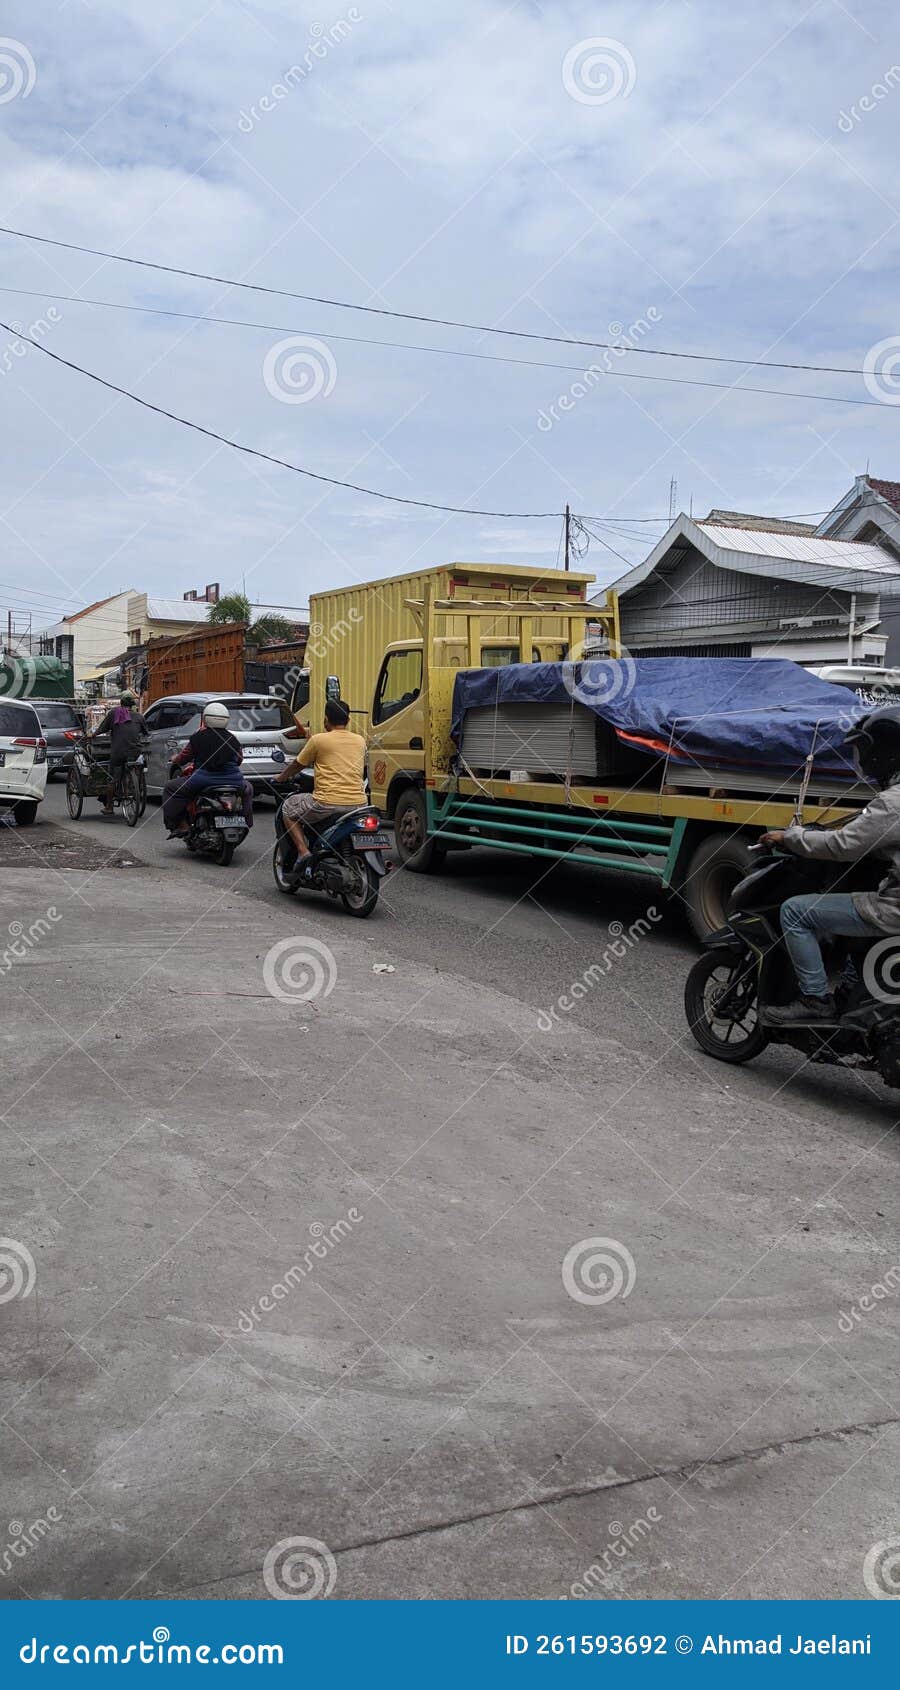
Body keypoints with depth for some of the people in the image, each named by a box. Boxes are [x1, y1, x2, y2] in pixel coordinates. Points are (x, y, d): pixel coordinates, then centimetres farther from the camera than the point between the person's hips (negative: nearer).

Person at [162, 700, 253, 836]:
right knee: (247, 788, 36)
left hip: (203, 780, -3)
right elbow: (239, 759, 23)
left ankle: (179, 825, 4)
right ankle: (245, 823, 30)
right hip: (233, 781, 3)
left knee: (171, 788, 13)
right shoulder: (233, 739, 12)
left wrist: (175, 761, 35)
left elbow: (184, 756, 12)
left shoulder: (197, 738, 3)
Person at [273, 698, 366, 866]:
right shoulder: (360, 741, 12)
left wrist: (280, 778, 31)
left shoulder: (318, 740, -2)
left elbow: (297, 765, 11)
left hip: (328, 803, -5)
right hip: (358, 804, 5)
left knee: (288, 808, 17)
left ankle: (303, 851, 1)